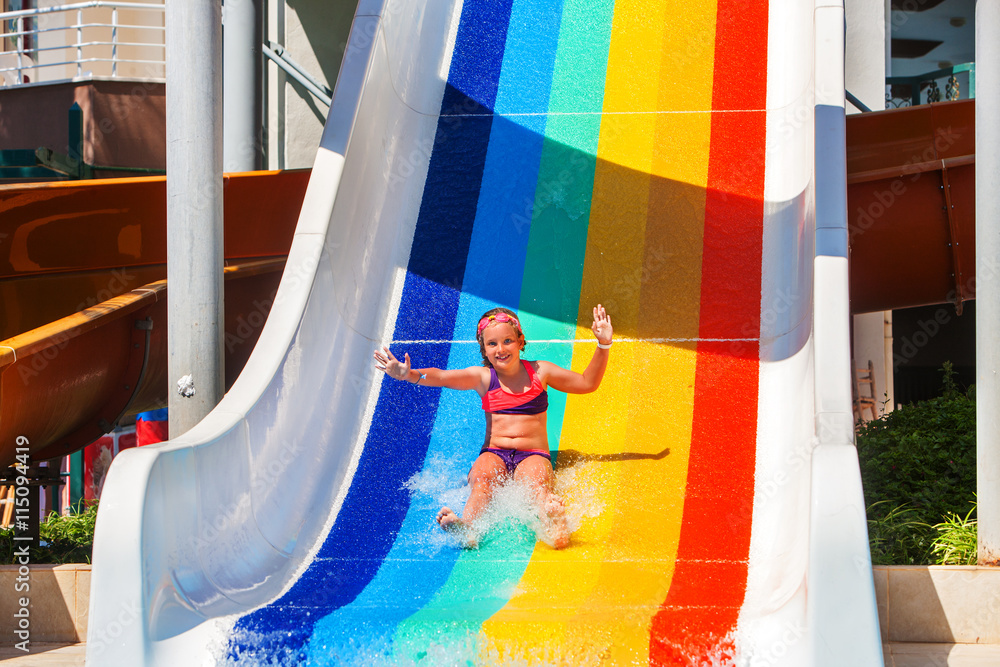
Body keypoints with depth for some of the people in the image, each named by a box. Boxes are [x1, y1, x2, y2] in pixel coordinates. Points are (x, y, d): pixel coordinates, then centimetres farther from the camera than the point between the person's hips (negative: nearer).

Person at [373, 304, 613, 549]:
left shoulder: (539, 372, 13)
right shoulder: (482, 377, 8)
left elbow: (587, 383, 22)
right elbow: (441, 377, -9)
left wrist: (603, 346, 12)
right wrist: (409, 375, -28)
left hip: (533, 456, 0)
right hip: (493, 454, 0)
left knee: (536, 480, -36)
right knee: (482, 476, -36)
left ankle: (553, 524, -70)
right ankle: (468, 527, -65)